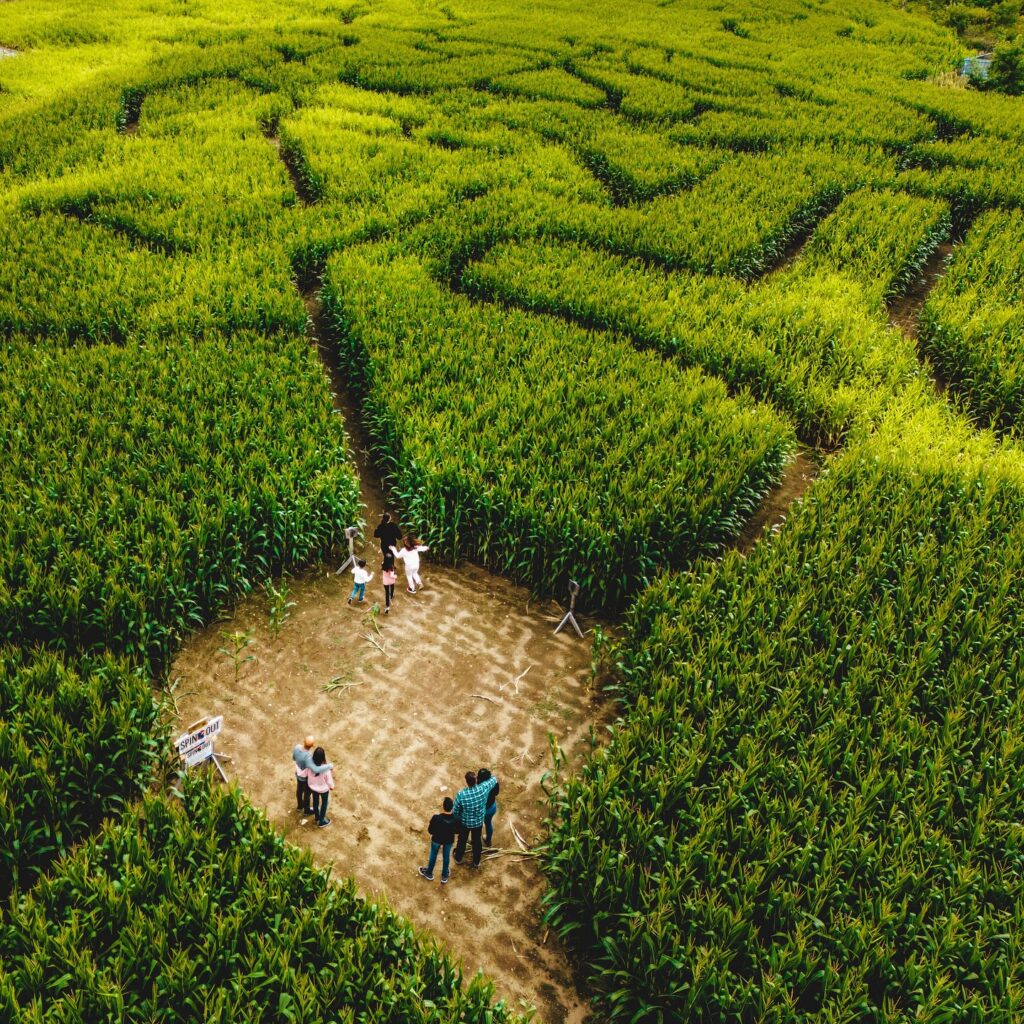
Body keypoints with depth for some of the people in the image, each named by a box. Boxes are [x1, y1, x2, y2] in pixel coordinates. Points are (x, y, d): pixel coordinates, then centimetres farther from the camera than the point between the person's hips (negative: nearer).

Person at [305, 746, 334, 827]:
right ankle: (321, 821, 40)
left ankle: (317, 817, 54)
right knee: (324, 803, 24)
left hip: (313, 787, 3)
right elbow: (329, 780, -21)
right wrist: (332, 786, 0)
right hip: (323, 789, -3)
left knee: (315, 801, 30)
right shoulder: (326, 769, -36)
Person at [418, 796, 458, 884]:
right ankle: (444, 877, 44)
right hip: (449, 840, 1)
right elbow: (457, 831, -12)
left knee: (433, 856, 25)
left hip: (437, 840, -1)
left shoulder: (436, 818, -36)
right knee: (446, 857, 25)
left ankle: (429, 873, 48)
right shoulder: (455, 819, -29)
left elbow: (430, 830, -20)